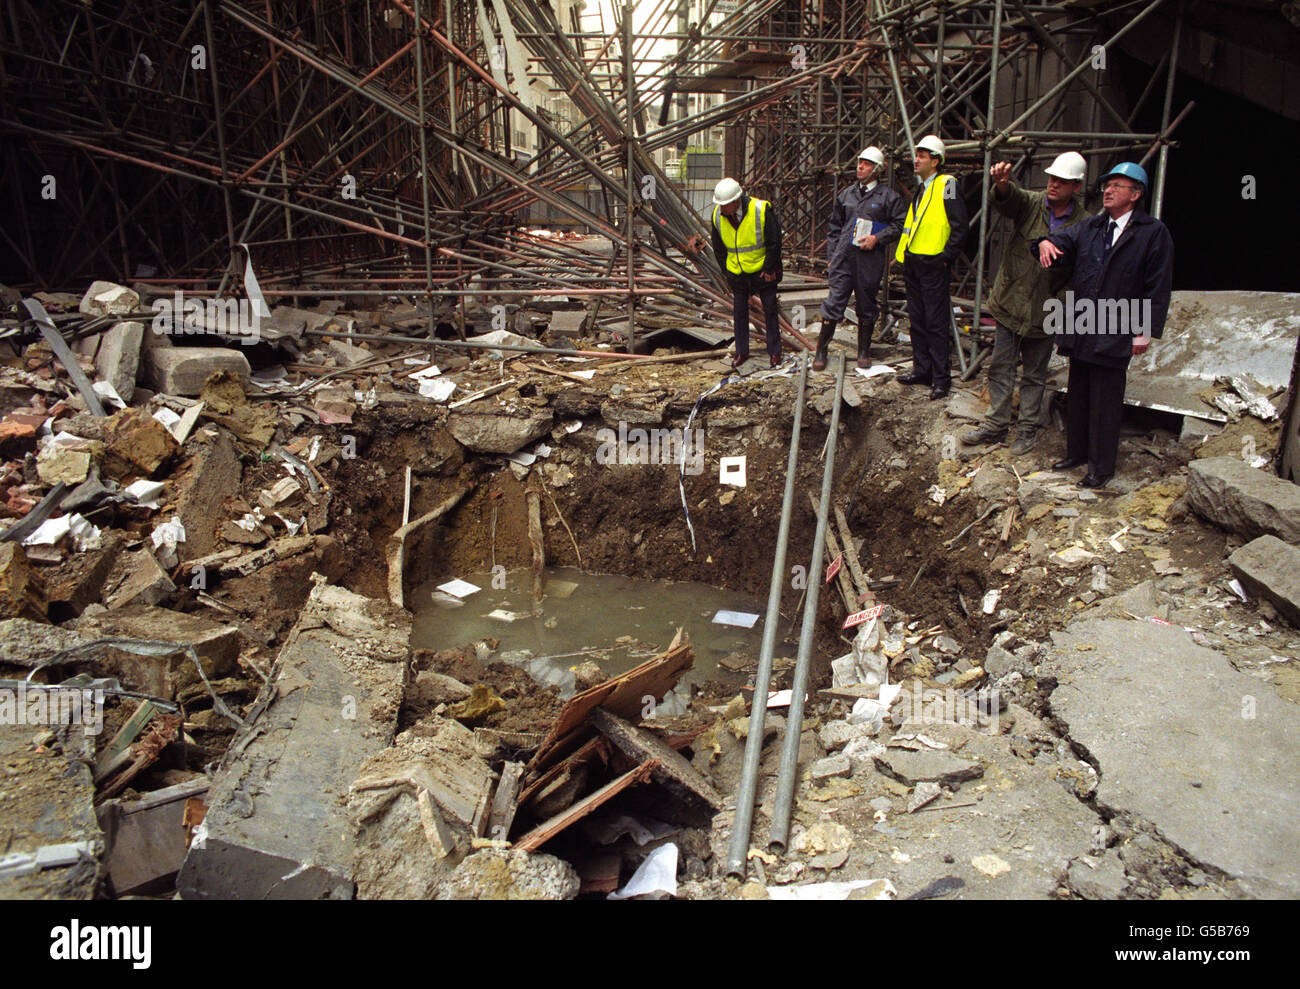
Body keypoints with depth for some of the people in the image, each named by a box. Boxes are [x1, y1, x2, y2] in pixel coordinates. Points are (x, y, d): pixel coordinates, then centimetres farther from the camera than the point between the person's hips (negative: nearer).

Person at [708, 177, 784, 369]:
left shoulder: (761, 210, -20)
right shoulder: (717, 215, -9)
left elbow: (774, 243, -12)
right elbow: (718, 247, 6)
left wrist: (769, 269, -9)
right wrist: (726, 271, 4)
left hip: (762, 270, -3)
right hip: (736, 272, 3)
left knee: (770, 310, 6)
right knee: (739, 312, 7)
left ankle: (774, 351, 18)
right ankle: (742, 352, 21)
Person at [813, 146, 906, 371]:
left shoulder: (888, 197, 4)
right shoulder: (846, 195, 15)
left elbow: (898, 225, 2)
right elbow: (834, 227, 18)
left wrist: (877, 238, -13)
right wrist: (831, 256, 11)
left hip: (870, 260, -2)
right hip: (844, 257, 2)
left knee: (867, 306, 7)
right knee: (834, 303, -3)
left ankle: (863, 352, 20)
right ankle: (821, 351, 4)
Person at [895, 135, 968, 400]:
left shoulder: (946, 184, -7)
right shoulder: (920, 189, 18)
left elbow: (959, 227, -12)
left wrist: (947, 257, -14)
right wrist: (902, 254, 14)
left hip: (933, 264, -8)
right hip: (913, 263, 8)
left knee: (937, 323, -5)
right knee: (917, 320, 13)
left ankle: (941, 379, 0)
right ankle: (922, 370, 23)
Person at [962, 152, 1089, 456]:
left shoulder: (1083, 225, -6)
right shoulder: (1029, 203, -3)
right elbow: (1007, 200, -25)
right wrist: (1002, 183, -48)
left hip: (1043, 312, -1)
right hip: (1009, 303, 2)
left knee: (1034, 375, 11)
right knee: (1000, 368, 10)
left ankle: (1029, 429, 25)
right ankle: (996, 425, 24)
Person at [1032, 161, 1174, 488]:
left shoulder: (1154, 233, -4)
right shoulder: (1088, 228, 13)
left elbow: (1158, 288, -6)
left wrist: (1146, 331, -10)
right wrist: (1046, 243, -24)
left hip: (1116, 335, -6)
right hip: (1081, 330, 6)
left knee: (1106, 402, 1)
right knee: (1078, 395, 16)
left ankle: (1102, 467, 12)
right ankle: (1077, 452, 32)